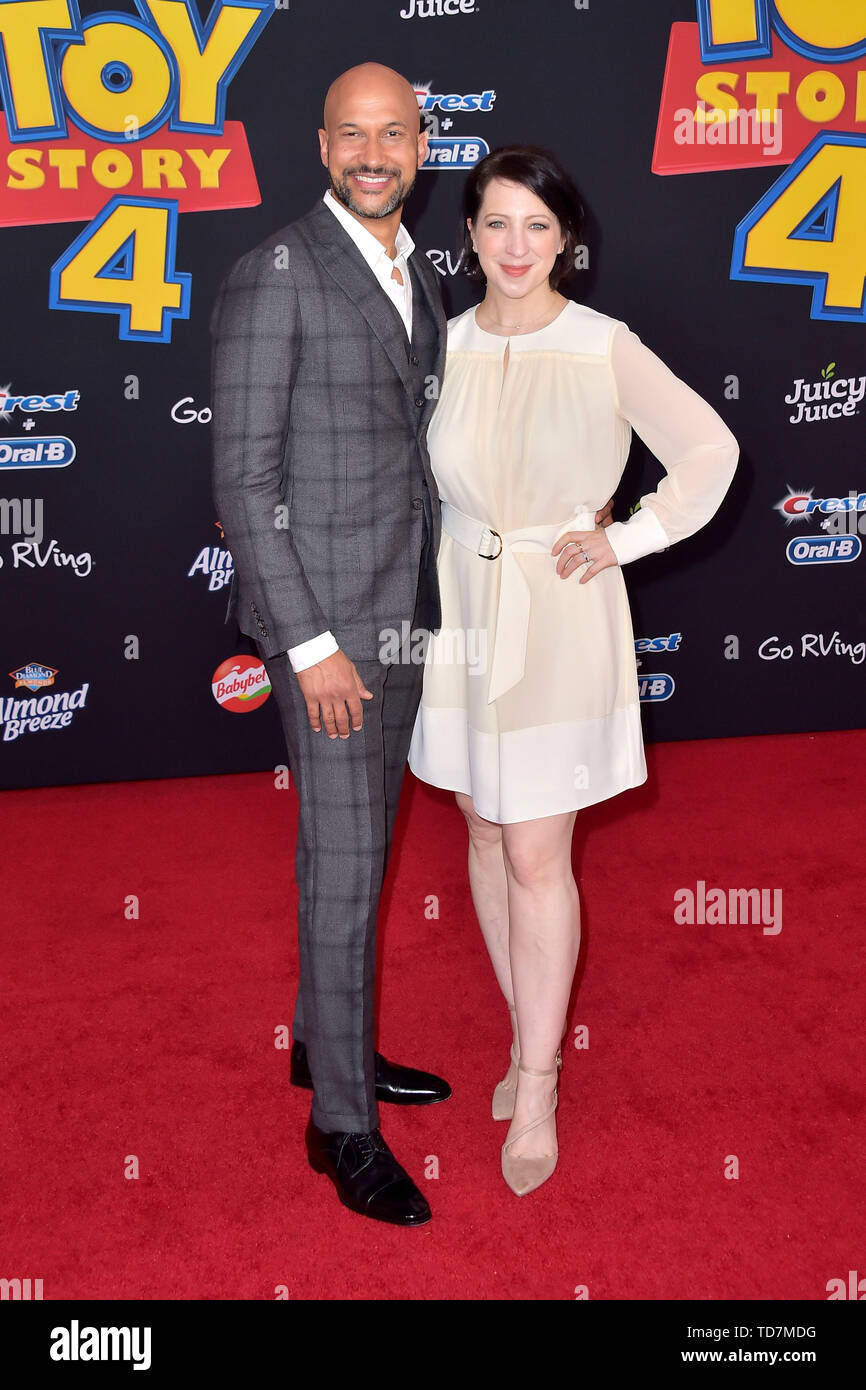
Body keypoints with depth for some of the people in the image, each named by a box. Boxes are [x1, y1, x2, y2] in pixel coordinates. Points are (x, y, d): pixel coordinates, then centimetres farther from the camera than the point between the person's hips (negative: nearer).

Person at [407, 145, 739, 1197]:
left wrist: (626, 541, -9)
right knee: (486, 833, 12)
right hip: (463, 603, 4)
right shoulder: (444, 345, 3)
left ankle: (536, 1091, 11)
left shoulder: (606, 348, -7)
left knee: (536, 856, -3)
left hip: (561, 613, -4)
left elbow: (711, 451, -2)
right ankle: (531, 1037, 30)